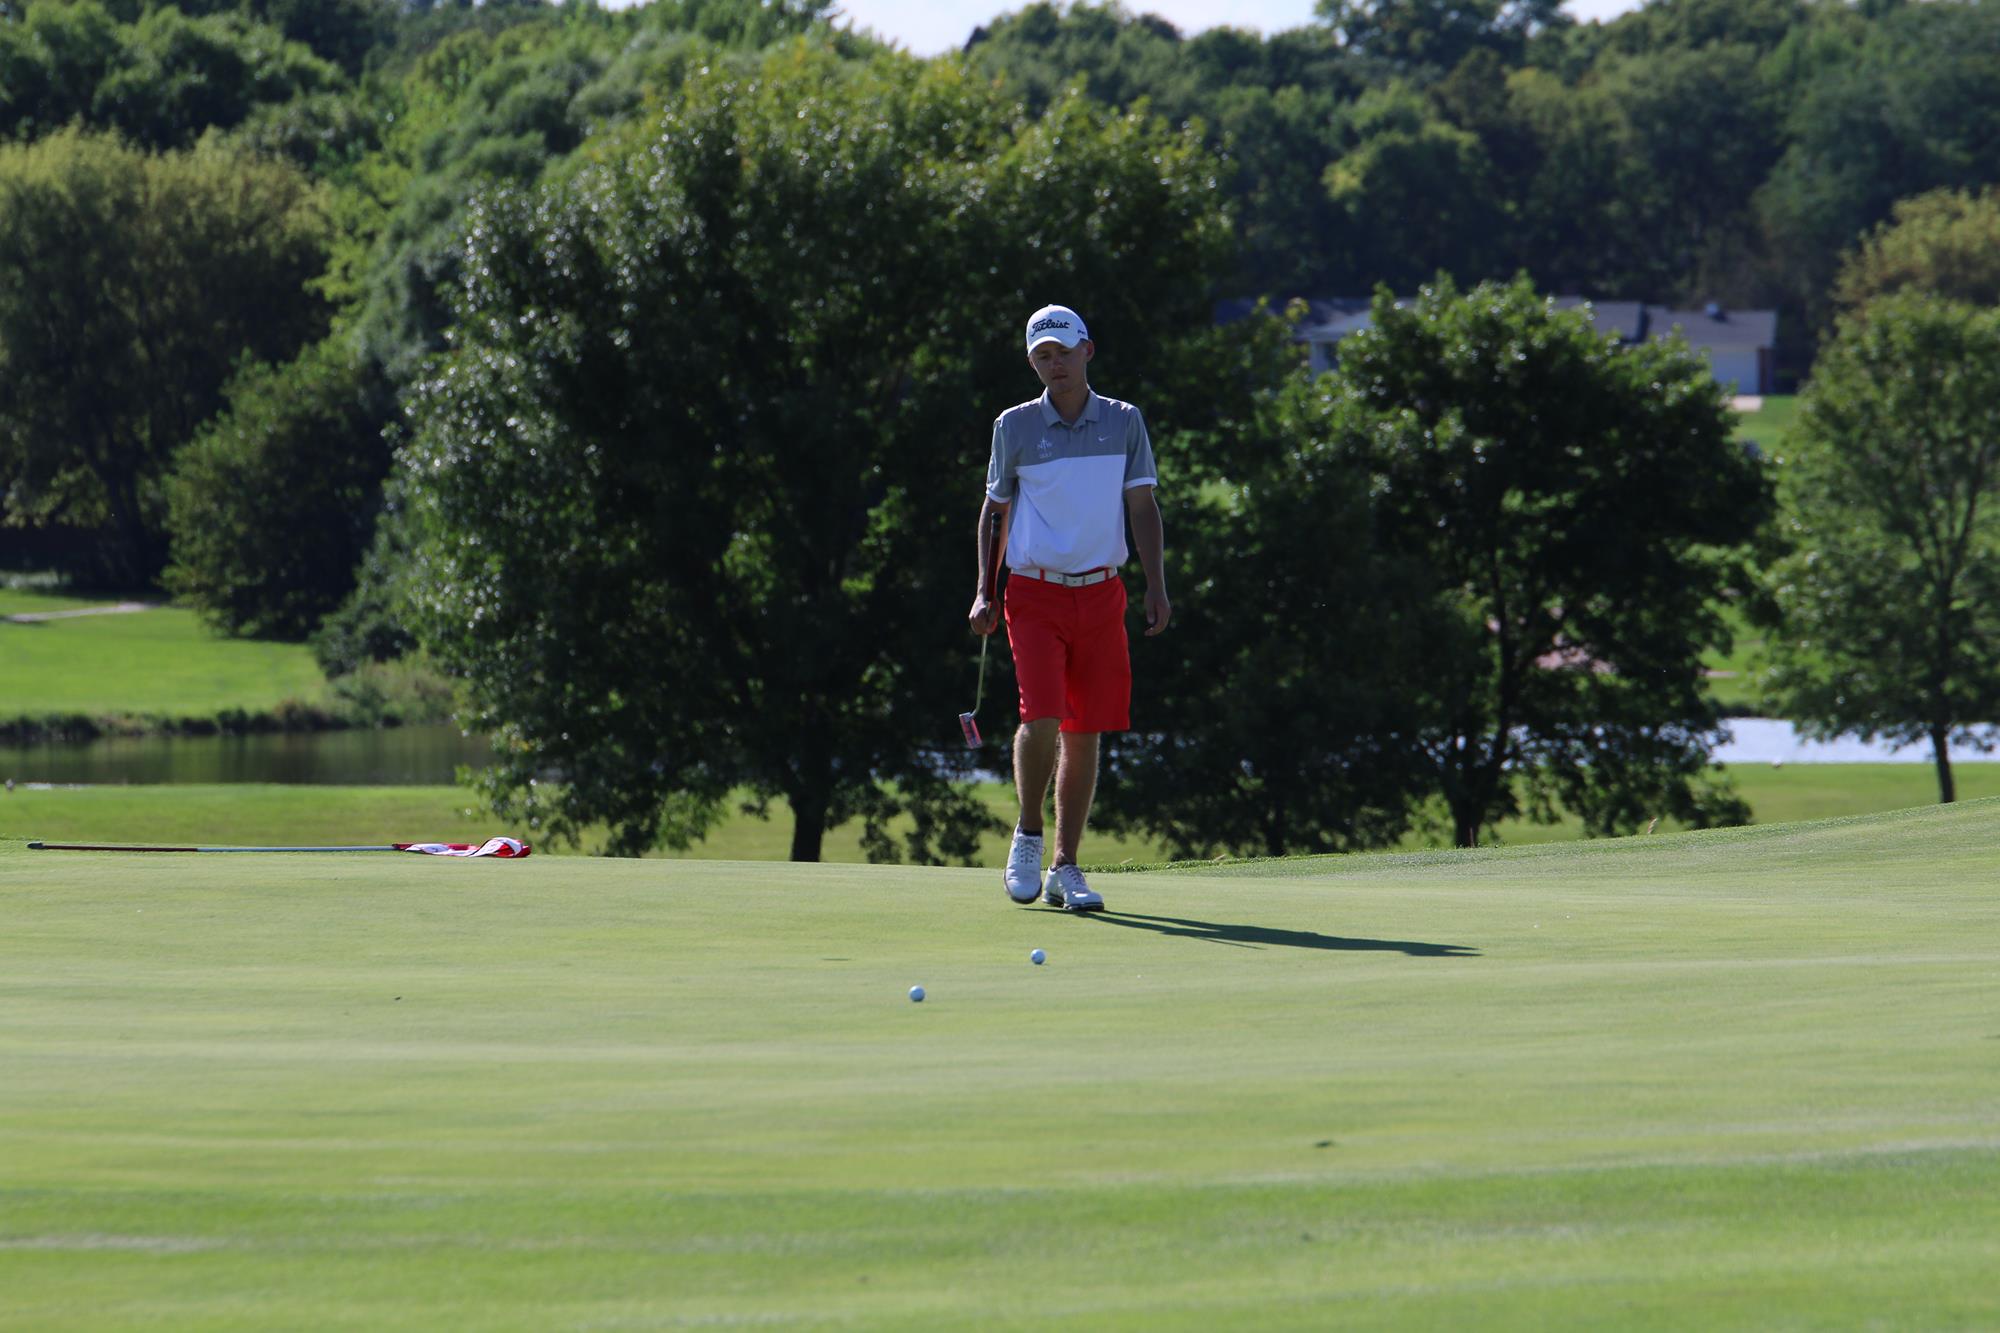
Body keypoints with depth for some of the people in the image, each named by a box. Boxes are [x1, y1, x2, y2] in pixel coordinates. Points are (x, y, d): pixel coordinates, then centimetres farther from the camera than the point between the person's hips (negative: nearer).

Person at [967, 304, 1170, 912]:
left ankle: (1065, 869, 9)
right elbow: (994, 512, 11)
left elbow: (1143, 508, 7)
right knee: (1042, 717, -18)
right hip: (1034, 593, -2)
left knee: (1084, 734, 2)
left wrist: (1157, 586, -3)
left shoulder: (1124, 422, 6)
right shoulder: (1014, 427, 4)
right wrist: (984, 593, 2)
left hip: (1100, 593, 2)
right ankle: (1028, 834, 5)